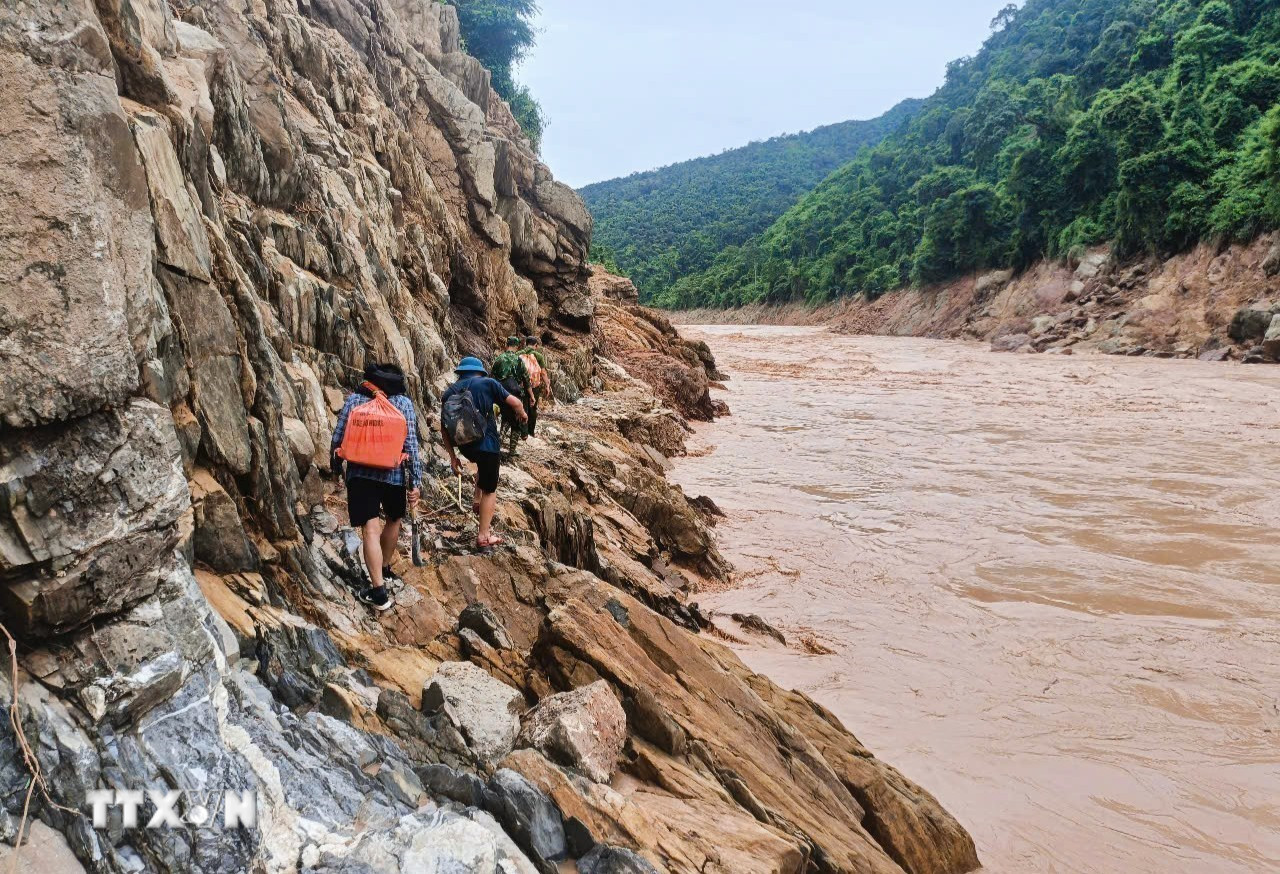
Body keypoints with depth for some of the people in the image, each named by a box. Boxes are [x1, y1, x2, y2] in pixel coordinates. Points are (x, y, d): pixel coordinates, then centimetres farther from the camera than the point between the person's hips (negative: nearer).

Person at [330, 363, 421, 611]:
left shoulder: (354, 398, 6)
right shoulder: (404, 403, 2)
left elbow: (338, 437, 5)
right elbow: (411, 445, -2)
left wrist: (335, 467, 20)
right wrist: (414, 482, 1)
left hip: (360, 473, 0)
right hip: (393, 474, 0)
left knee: (371, 530, -4)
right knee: (394, 520, 25)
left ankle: (379, 591, -12)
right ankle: (385, 570, 40)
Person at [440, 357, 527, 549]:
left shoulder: (449, 392, 11)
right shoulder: (488, 383, 0)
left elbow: (444, 427, 9)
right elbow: (515, 403, -3)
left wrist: (452, 456, 14)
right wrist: (521, 414, 19)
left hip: (464, 445, 5)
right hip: (487, 442, -5)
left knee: (483, 464, 38)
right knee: (489, 490, 8)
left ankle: (478, 500, 31)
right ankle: (484, 536, 8)